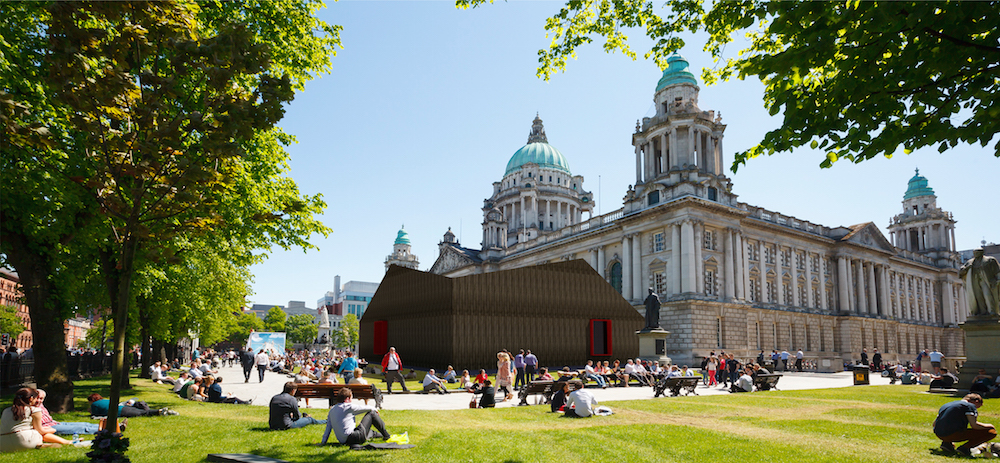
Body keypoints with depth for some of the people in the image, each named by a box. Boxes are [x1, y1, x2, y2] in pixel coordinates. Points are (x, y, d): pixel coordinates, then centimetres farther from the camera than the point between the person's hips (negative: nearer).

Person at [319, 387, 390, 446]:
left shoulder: (331, 410, 11)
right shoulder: (349, 406, -9)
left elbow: (328, 428, 13)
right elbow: (364, 408, 5)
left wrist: (323, 442, 19)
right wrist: (374, 409, 24)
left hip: (343, 441, 8)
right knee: (371, 414, 6)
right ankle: (386, 436, 15)